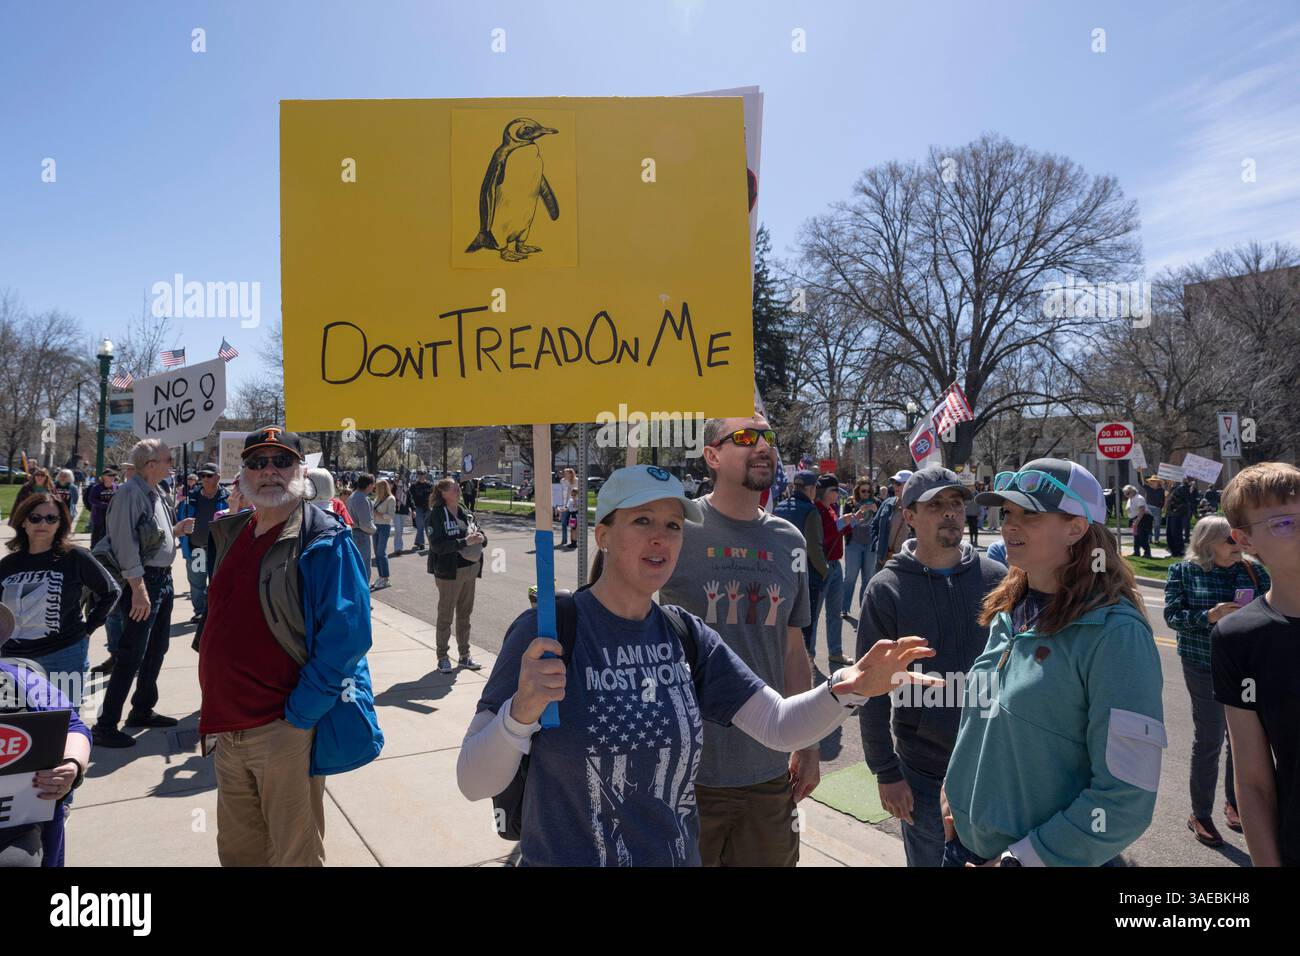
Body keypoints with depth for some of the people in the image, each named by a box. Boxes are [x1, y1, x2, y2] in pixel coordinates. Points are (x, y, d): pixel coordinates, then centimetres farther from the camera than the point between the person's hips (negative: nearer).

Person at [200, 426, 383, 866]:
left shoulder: (324, 541, -14)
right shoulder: (229, 533, 10)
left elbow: (346, 637, -20)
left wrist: (297, 716, -19)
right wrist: (219, 711, 18)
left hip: (286, 731, -7)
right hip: (228, 728, 7)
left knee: (294, 855, 9)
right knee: (236, 850, 21)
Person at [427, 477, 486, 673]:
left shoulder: (465, 513, 9)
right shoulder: (437, 515, -11)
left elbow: (481, 535, 13)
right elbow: (437, 545, -20)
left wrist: (480, 537, -11)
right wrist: (464, 542, -25)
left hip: (470, 570, 6)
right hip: (449, 572, -6)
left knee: (465, 614, 14)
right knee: (445, 615, 3)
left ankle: (464, 655, 25)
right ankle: (443, 657, 14)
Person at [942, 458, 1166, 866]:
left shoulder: (1114, 633, -19)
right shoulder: (1009, 612, 1)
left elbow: (1125, 799, -21)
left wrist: (1018, 859, -18)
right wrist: (956, 794, 7)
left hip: (1046, 857, -6)